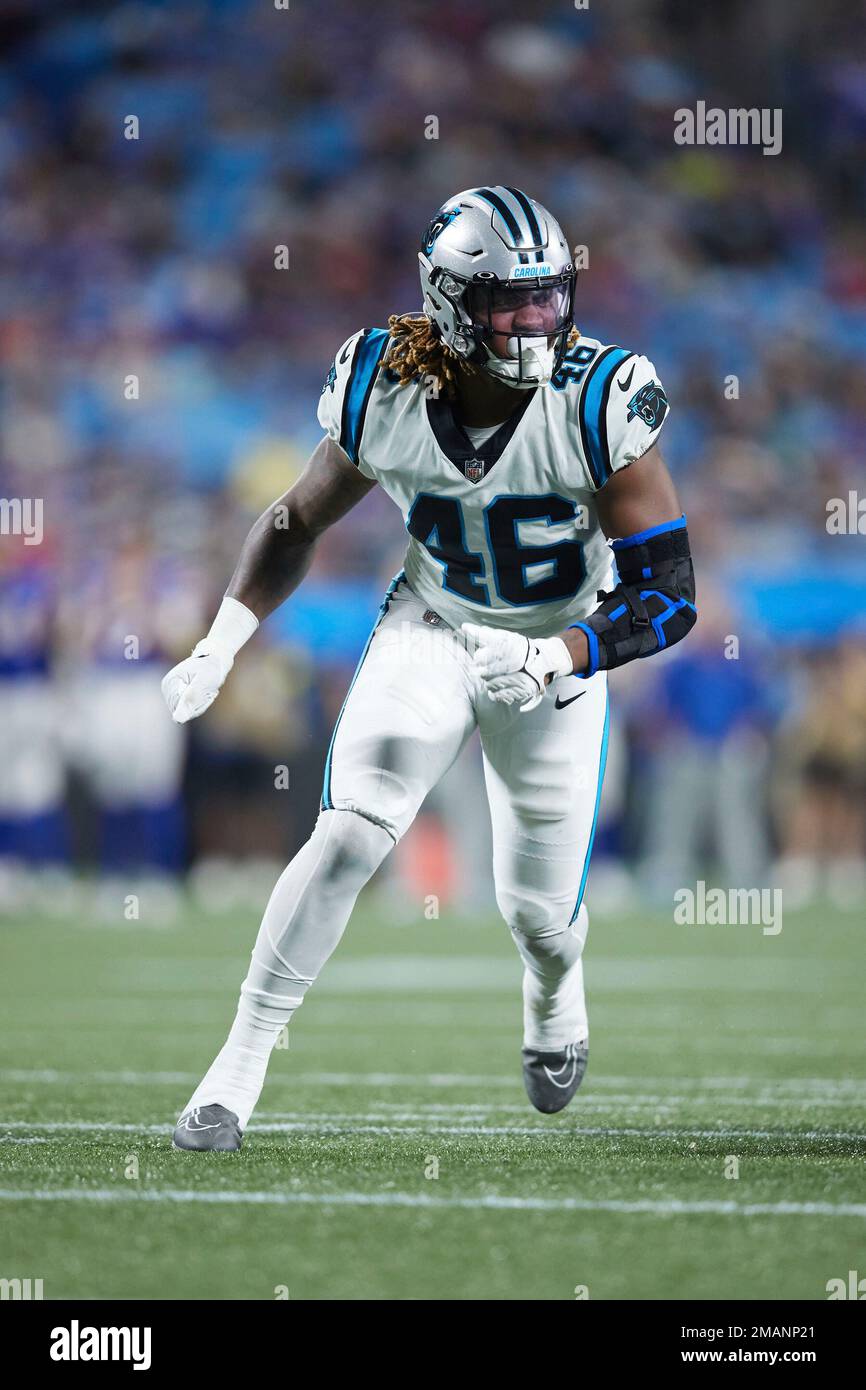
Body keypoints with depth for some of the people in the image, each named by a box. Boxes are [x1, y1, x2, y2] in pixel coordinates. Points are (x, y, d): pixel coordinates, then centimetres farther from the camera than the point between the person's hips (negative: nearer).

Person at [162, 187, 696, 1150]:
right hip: (430, 630, 1)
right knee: (348, 836, -19)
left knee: (538, 908, 6)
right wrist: (219, 646, -8)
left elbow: (669, 594, -25)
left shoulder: (600, 403, -27)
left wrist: (552, 662, -38)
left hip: (559, 651, -1)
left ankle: (554, 993, 45)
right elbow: (295, 525, 1)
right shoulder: (384, 394, -19)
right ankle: (241, 1062, -9)